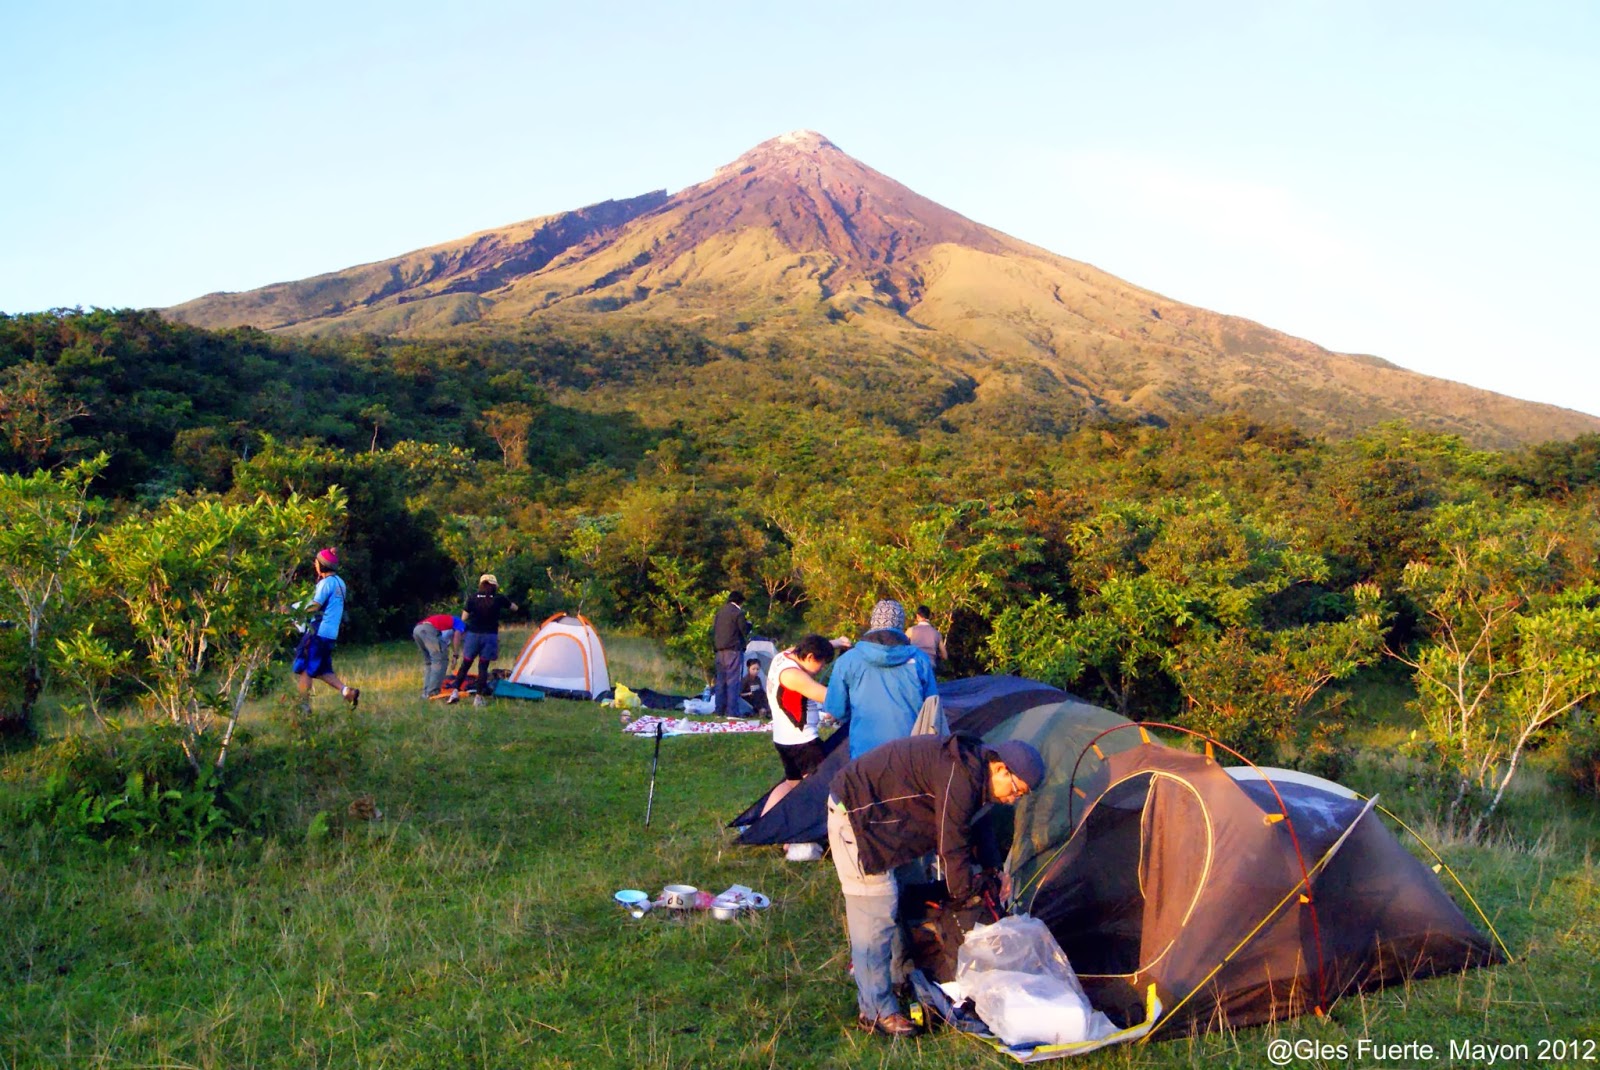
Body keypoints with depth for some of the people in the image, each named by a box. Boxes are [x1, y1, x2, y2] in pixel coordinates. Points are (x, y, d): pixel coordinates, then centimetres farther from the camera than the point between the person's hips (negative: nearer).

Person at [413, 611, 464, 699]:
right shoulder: (461, 623, 21)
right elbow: (457, 636, -1)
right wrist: (455, 655, 2)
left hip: (417, 630, 9)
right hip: (429, 630, -8)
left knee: (428, 662, 20)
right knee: (440, 661, -3)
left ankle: (426, 692, 17)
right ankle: (432, 692, -8)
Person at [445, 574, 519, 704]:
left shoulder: (472, 598, -2)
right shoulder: (499, 599, -2)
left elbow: (464, 617, 1)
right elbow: (515, 608, 14)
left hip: (473, 634, 1)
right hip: (490, 636, -1)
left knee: (465, 665, 12)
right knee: (483, 666, 4)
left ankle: (455, 693, 6)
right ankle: (479, 698, 1)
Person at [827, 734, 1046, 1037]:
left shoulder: (970, 764, 5)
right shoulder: (960, 777, -27)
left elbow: (973, 828, 20)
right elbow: (952, 847, -20)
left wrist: (993, 870, 14)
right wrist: (968, 896, -7)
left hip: (871, 814, 11)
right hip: (855, 815, -11)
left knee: (890, 902, 19)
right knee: (875, 912, -7)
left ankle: (897, 981, 32)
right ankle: (876, 1012, 1)